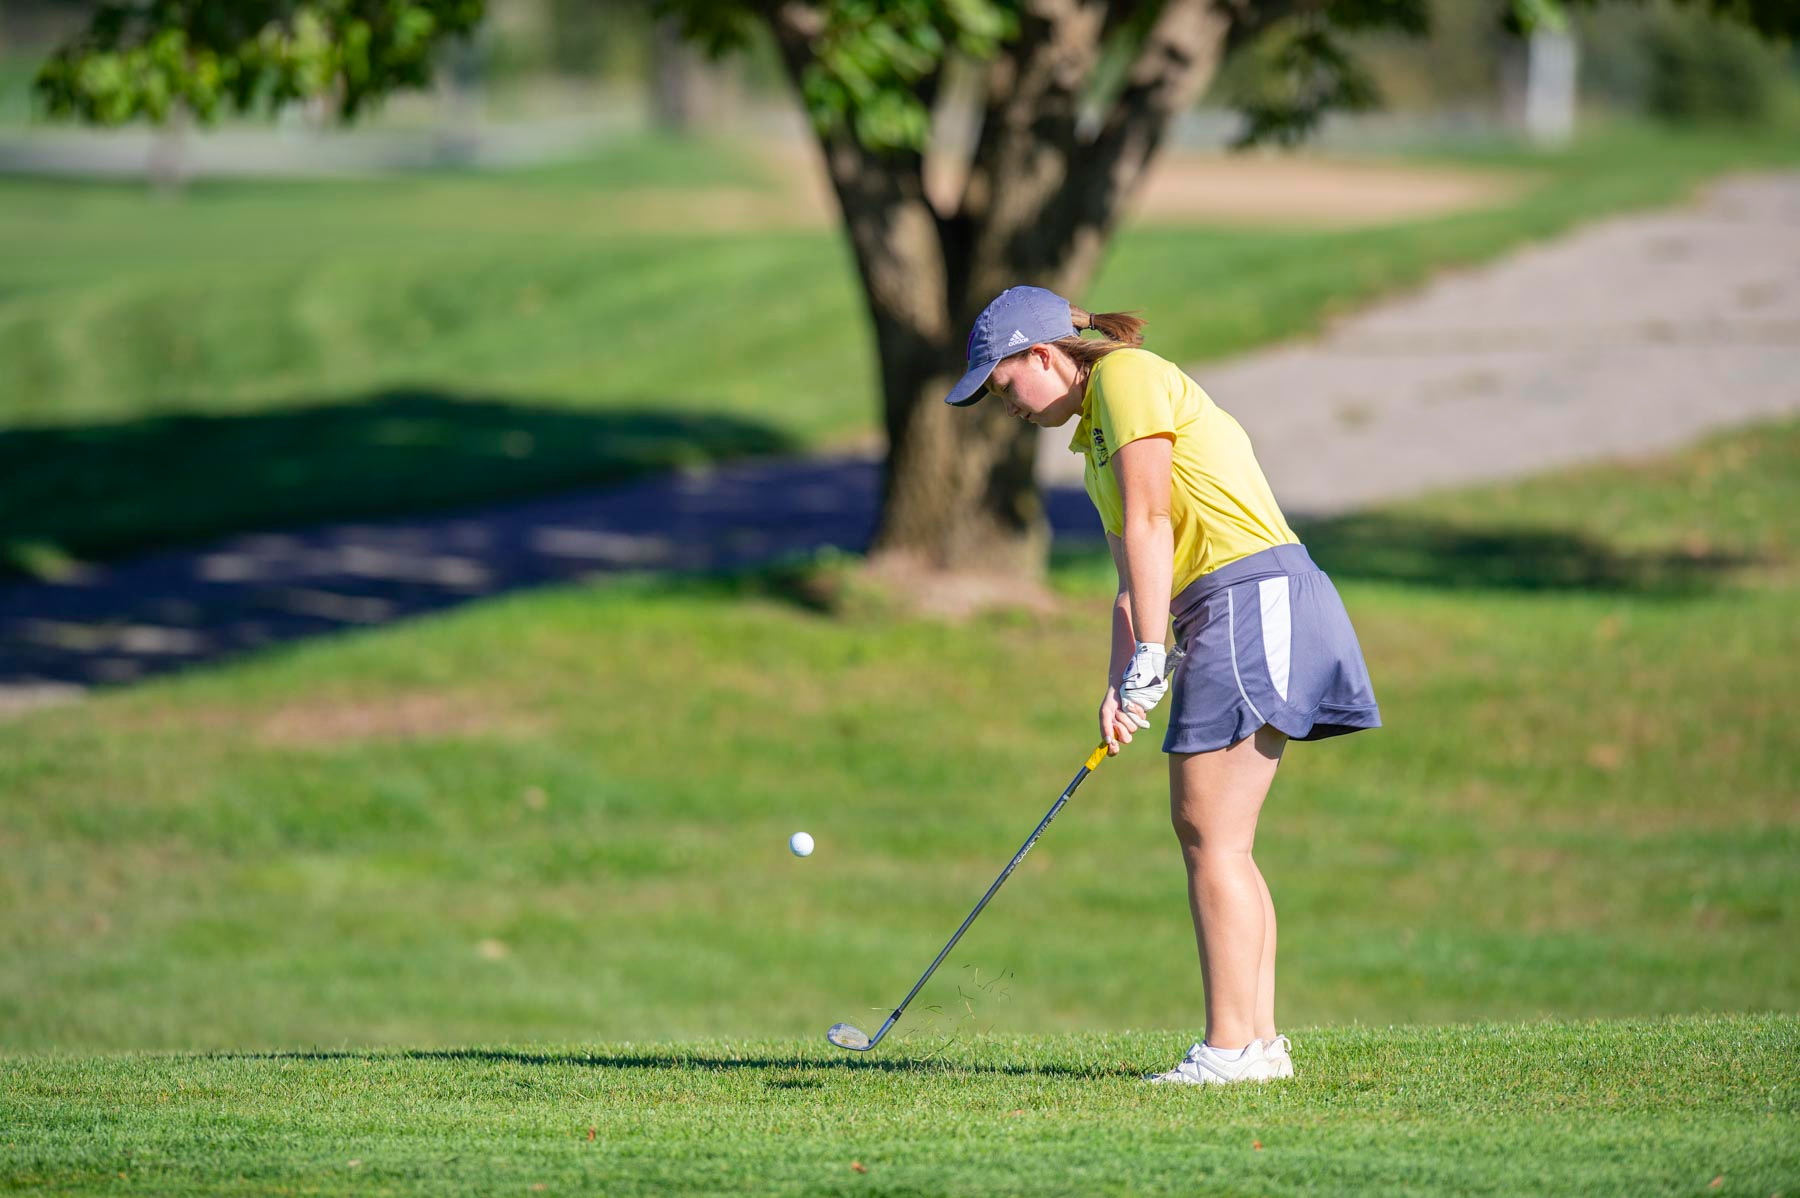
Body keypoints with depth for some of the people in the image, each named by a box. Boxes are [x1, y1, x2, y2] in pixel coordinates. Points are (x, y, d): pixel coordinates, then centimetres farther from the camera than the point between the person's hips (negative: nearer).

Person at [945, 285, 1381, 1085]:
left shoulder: (1127, 376, -6)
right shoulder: (1096, 424, 23)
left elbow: (1149, 525, -13)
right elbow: (1133, 572, 18)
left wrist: (1150, 657, -16)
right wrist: (1120, 688, 7)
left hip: (1251, 596, -10)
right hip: (1233, 613, 10)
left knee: (1214, 839, -11)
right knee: (1201, 831, 11)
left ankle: (1232, 1048, -12)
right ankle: (1260, 1039, 11)